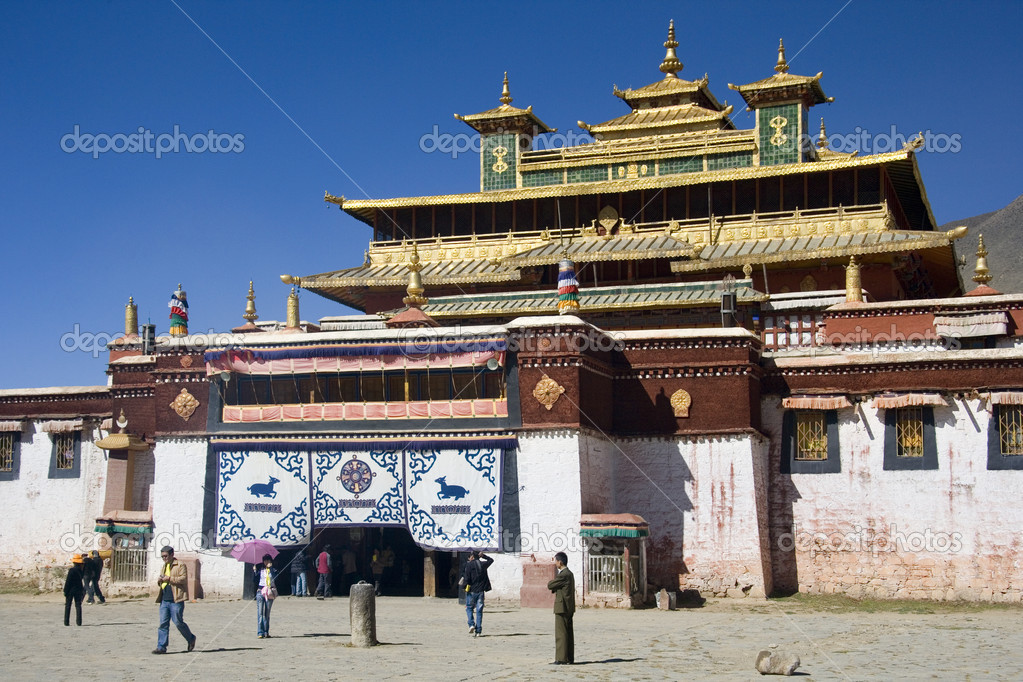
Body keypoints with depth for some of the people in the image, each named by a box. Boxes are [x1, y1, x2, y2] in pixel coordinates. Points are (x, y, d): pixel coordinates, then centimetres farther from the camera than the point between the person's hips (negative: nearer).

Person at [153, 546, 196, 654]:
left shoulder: (180, 566, -3)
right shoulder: (164, 567, 21)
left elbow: (183, 579, -14)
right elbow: (160, 582, 29)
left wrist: (169, 578, -18)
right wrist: (160, 580, 5)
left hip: (176, 600, -7)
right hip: (164, 600, 7)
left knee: (178, 622, -3)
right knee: (163, 623, 2)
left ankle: (191, 639, 19)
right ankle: (161, 647, 2)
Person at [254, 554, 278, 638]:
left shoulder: (273, 570, 9)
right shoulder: (260, 569, 11)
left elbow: (275, 578, -11)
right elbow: (255, 580, 3)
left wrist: (270, 568, -10)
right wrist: (254, 570, -6)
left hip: (270, 593, 1)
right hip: (260, 591, -1)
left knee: (267, 613, 4)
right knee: (260, 613, -9)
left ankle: (266, 632, 10)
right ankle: (260, 632, -12)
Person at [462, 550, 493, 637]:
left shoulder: (469, 565, -7)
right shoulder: (483, 564, 5)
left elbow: (467, 578, -15)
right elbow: (491, 560, 26)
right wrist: (482, 555, 19)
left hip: (471, 591, -3)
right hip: (481, 591, 3)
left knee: (469, 608, 13)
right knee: (479, 611, 5)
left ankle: (471, 624, -7)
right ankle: (478, 631, 2)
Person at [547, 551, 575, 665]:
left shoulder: (563, 575, -18)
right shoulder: (569, 574, 15)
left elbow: (549, 585, -11)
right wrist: (555, 588, 3)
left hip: (562, 607, -10)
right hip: (569, 608, 10)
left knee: (561, 634, -6)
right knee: (568, 633, 12)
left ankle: (561, 658, -6)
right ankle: (570, 657, 15)